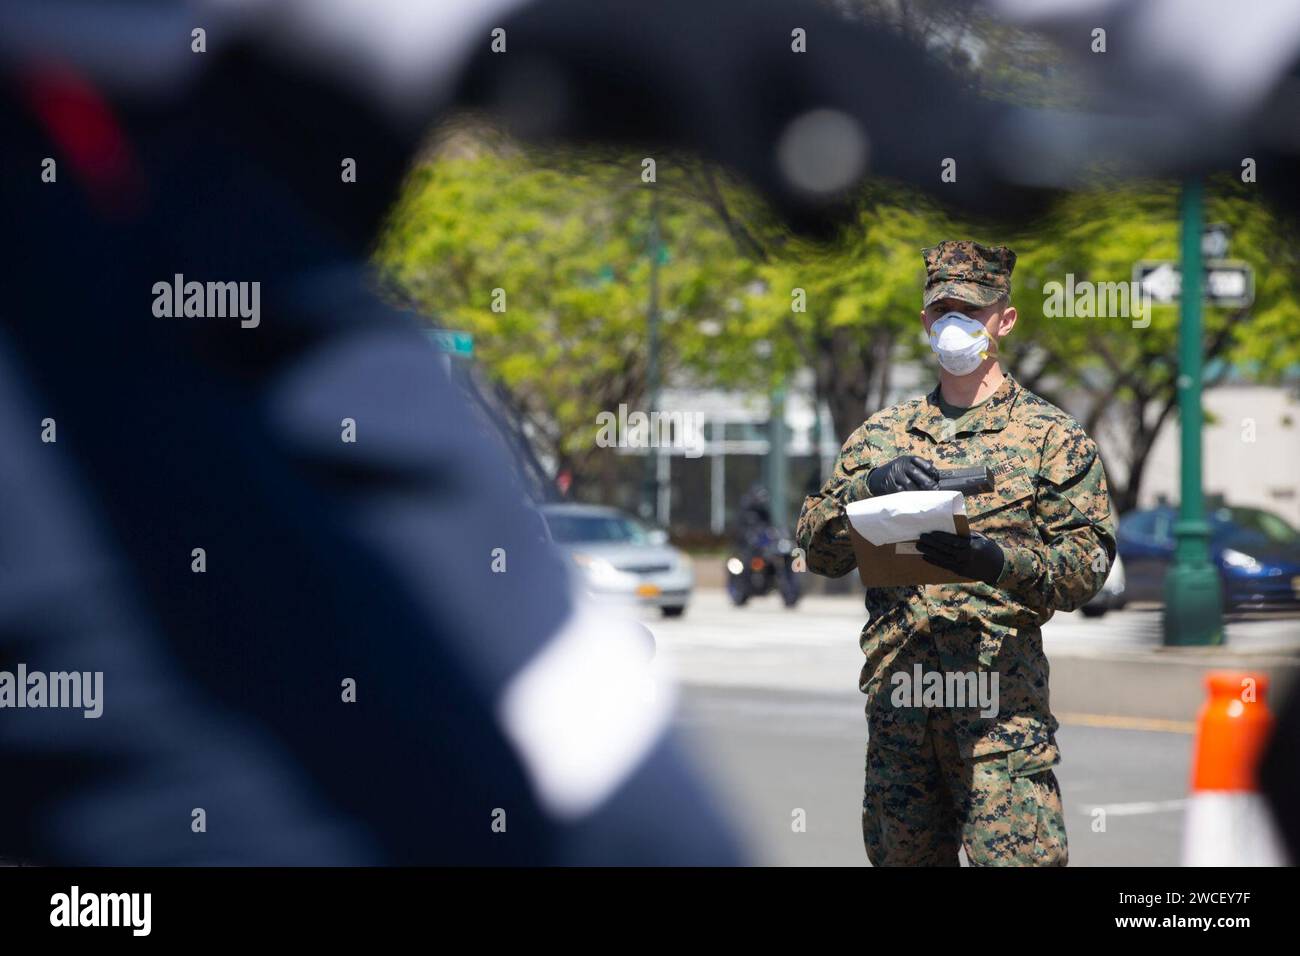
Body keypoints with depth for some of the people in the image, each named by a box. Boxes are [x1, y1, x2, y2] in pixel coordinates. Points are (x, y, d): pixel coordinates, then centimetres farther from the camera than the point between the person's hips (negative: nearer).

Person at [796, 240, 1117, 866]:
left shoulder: (1051, 434, 6)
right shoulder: (881, 433, 17)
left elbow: (1085, 565, -3)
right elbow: (817, 549, 10)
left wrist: (997, 561, -21)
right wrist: (868, 489, -10)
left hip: (998, 685, -4)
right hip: (893, 675, 4)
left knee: (1018, 856, -14)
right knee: (901, 855, 9)